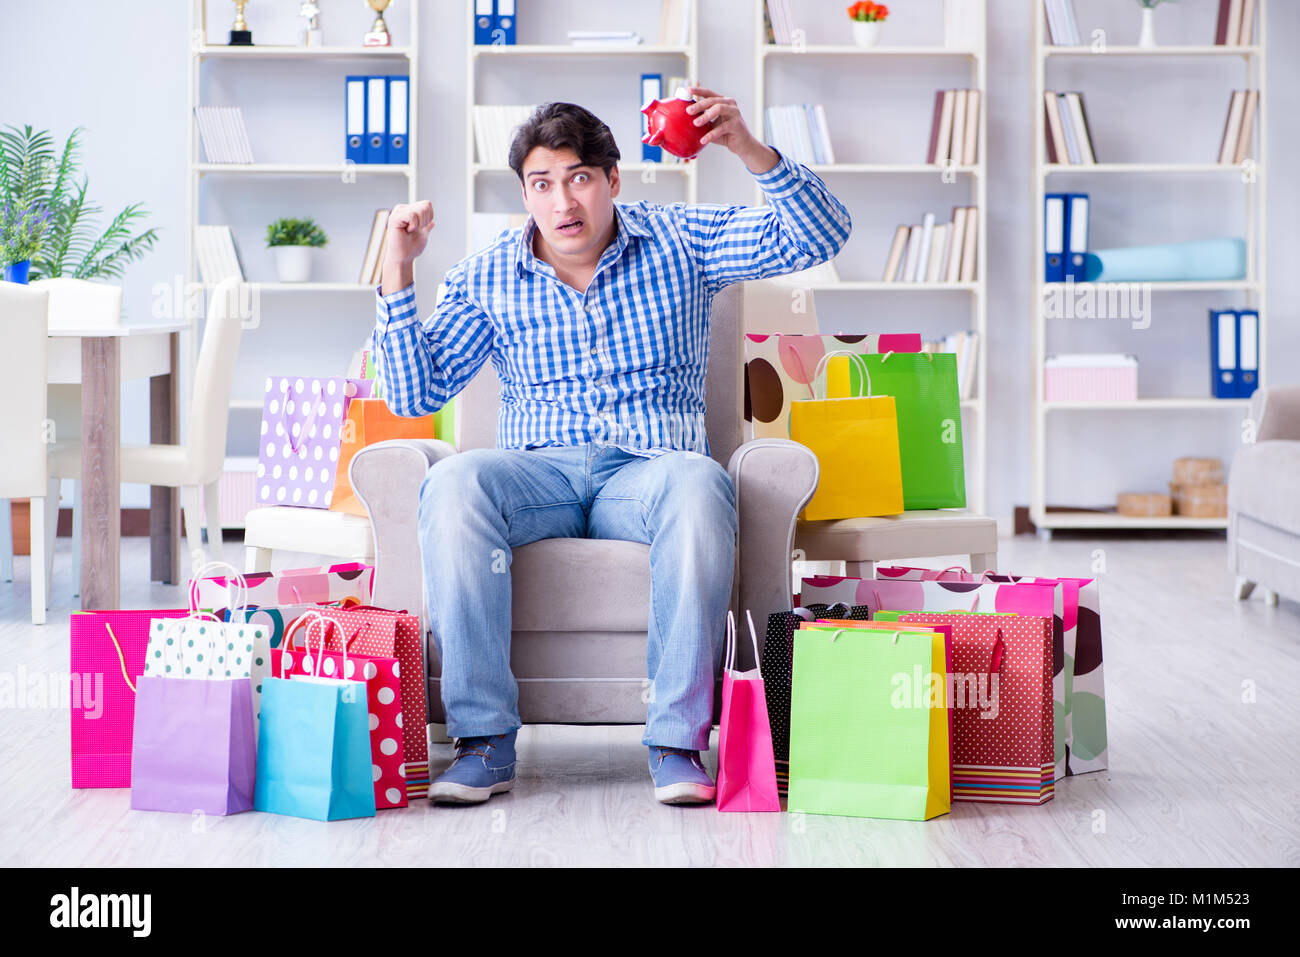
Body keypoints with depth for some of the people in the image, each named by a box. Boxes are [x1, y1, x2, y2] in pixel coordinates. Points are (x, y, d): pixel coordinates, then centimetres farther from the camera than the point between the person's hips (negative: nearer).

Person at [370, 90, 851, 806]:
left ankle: (677, 739, -33)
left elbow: (819, 237, -1)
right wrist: (397, 275, -3)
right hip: (539, 472, 1)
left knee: (699, 485, -38)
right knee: (452, 484, -33)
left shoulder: (677, 241, 8)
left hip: (646, 472, -1)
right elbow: (415, 395, 6)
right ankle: (485, 740, -30)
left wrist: (749, 150, -17)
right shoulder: (486, 278, 10)